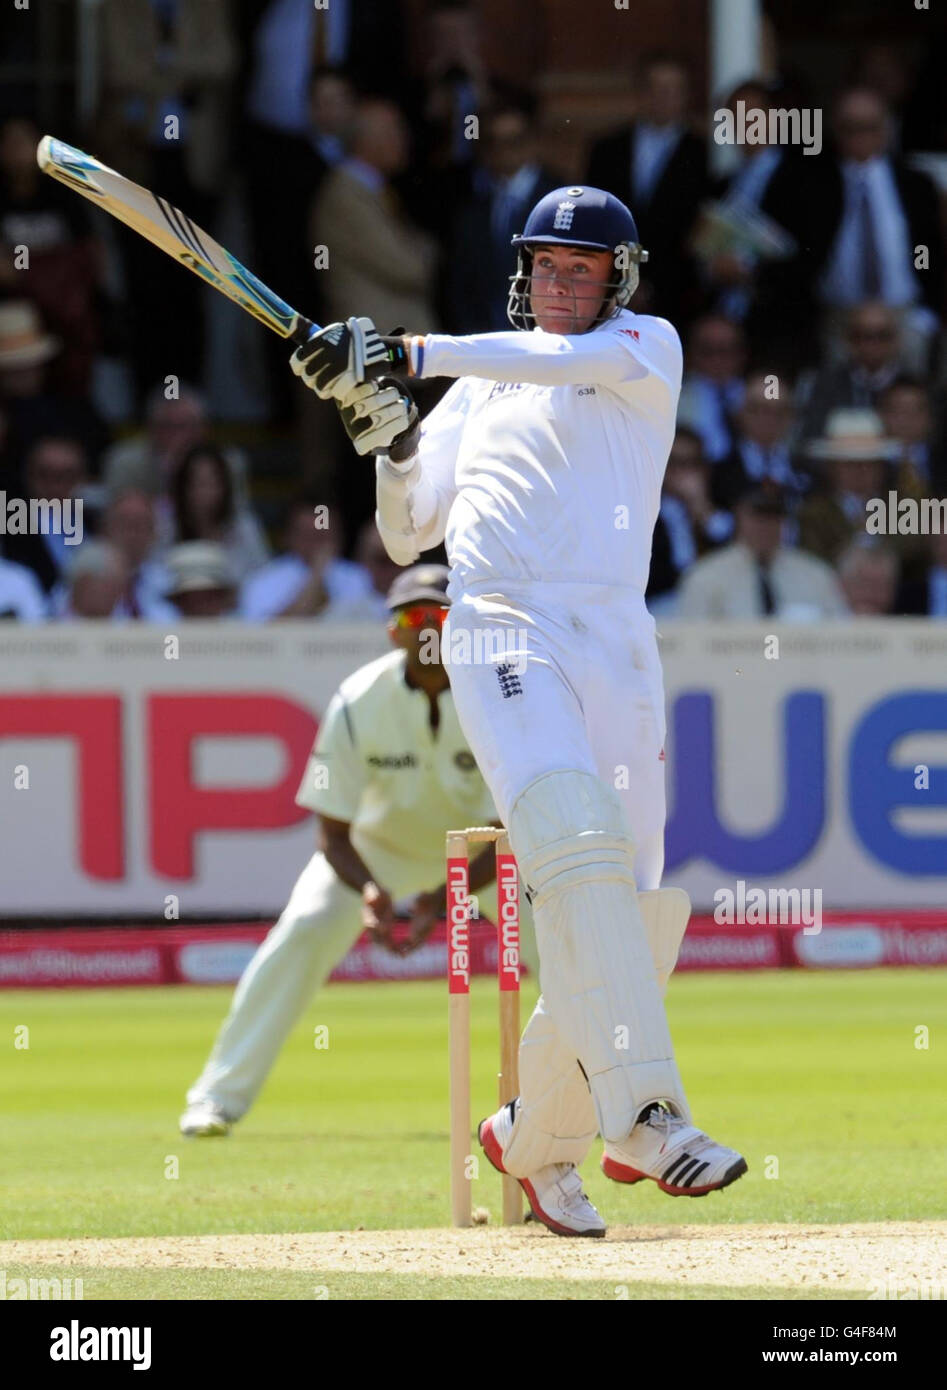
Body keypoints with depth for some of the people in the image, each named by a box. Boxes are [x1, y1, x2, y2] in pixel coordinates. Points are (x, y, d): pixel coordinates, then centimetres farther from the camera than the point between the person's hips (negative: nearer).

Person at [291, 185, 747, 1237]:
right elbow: (406, 536, 21)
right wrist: (389, 436, 3)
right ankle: (645, 1112, -37)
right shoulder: (477, 394, 23)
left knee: (635, 924, -5)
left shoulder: (648, 349, 17)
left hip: (616, 642, 1)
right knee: (578, 842, -27)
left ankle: (536, 1138, 14)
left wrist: (421, 353, -13)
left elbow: (573, 358, -6)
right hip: (501, 629, -1)